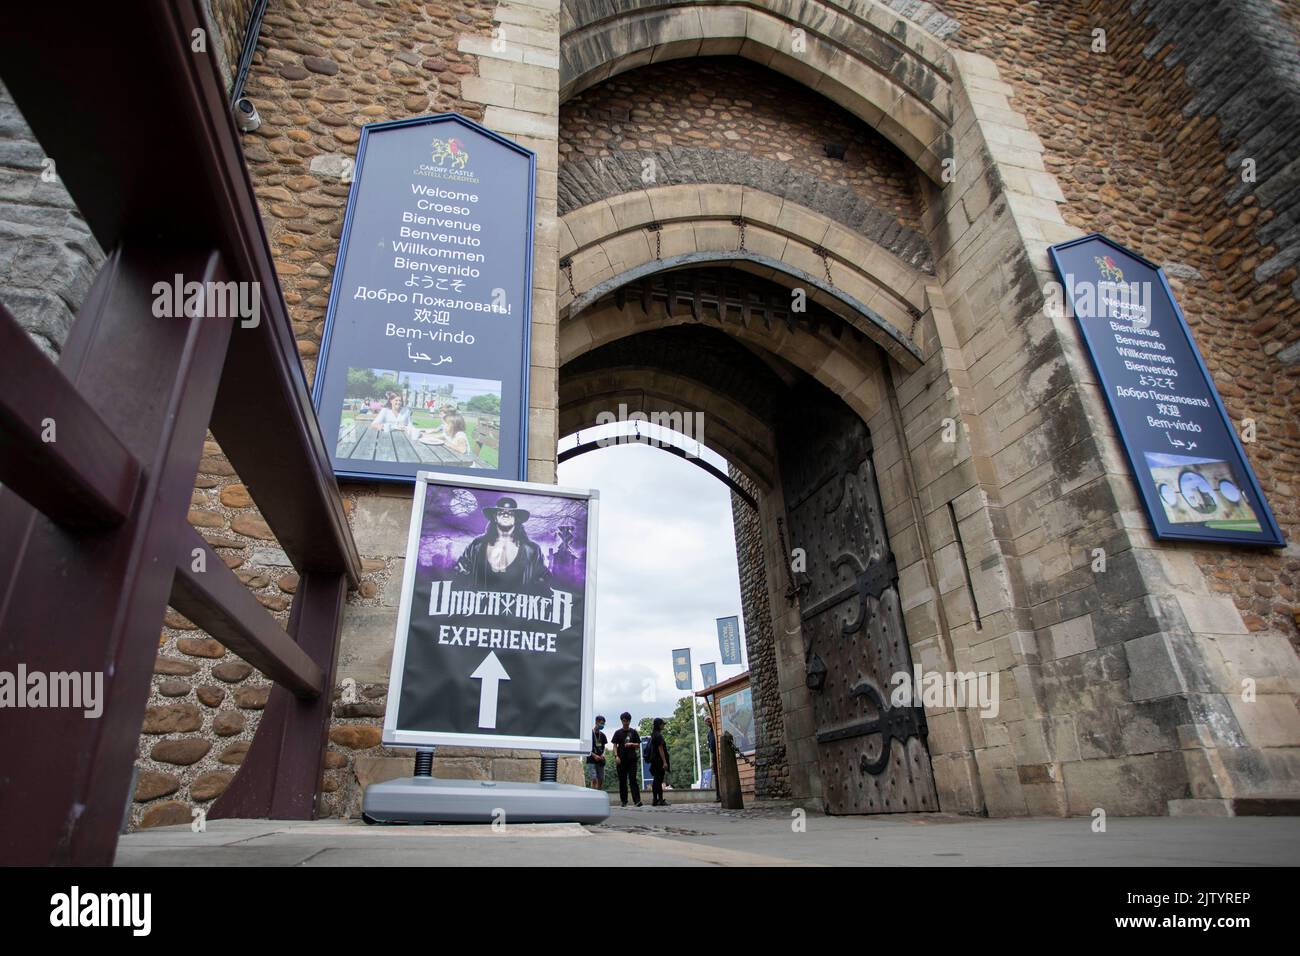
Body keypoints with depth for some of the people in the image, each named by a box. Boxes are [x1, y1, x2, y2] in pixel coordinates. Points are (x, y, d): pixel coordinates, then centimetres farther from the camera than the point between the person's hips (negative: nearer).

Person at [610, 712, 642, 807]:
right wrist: (616, 756, -10)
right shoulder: (618, 732, 7)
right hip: (621, 760, 1)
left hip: (632, 760, -1)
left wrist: (632, 744, -10)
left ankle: (637, 800, -14)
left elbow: (638, 745, 10)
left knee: (633, 780, -9)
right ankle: (624, 801, 13)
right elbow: (615, 745, 4)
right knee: (622, 781, 5)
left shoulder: (633, 732, 9)